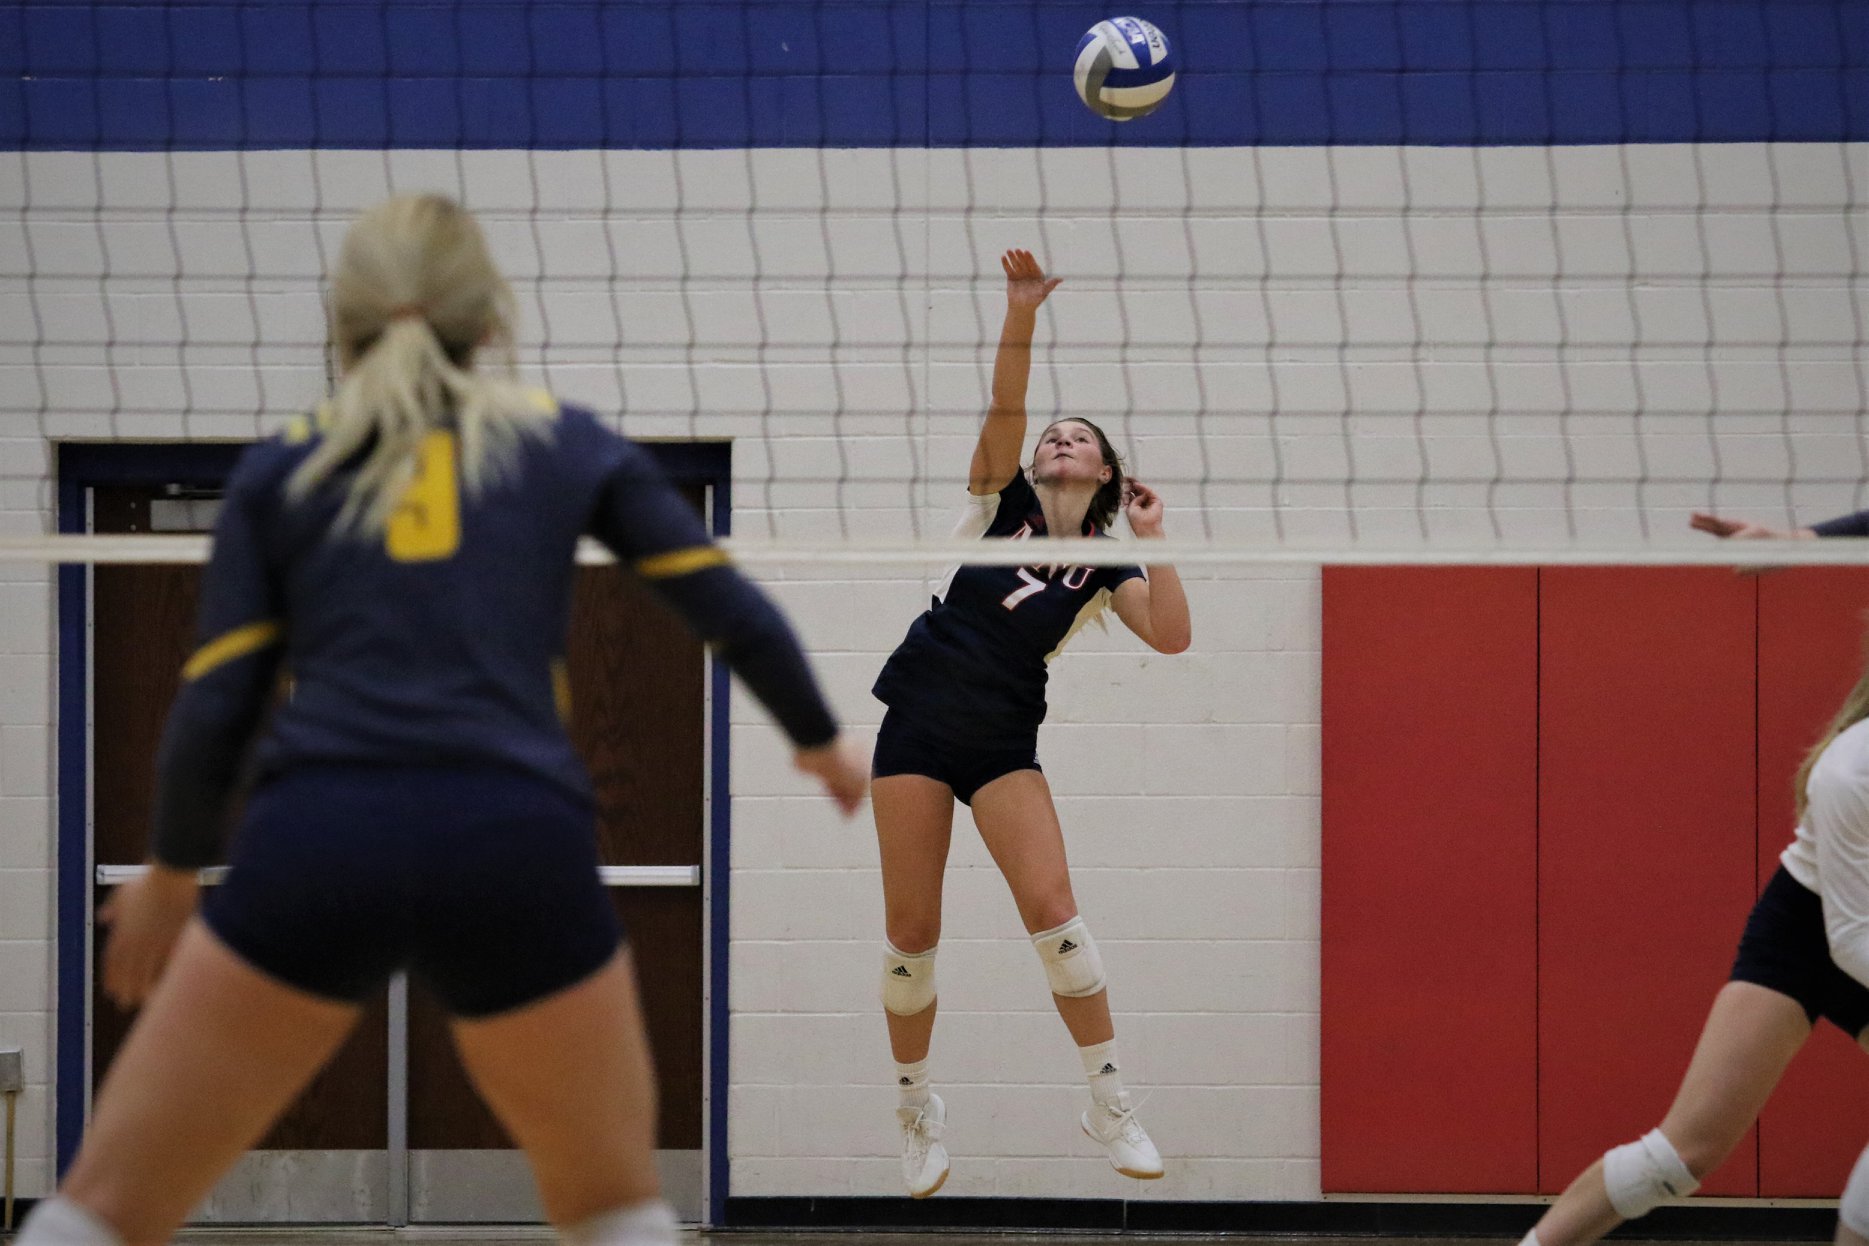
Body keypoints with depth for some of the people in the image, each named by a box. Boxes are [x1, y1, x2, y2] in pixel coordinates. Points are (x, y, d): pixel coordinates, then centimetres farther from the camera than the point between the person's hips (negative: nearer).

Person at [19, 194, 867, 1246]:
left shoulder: (279, 471, 17)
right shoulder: (571, 445, 19)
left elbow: (214, 709, 11)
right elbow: (737, 615, 18)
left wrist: (170, 875, 27)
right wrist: (821, 742, 36)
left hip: (313, 849, 0)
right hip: (518, 845, 0)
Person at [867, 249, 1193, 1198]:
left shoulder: (1106, 566, 9)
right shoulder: (1001, 505, 9)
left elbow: (1171, 634, -7)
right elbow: (1004, 407, -6)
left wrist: (1153, 538, -7)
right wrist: (1021, 314, -19)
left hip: (1004, 741, 0)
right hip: (921, 716, 0)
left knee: (1050, 904, -16)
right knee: (911, 928, -2)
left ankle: (1108, 1101, -8)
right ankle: (916, 1107, 14)